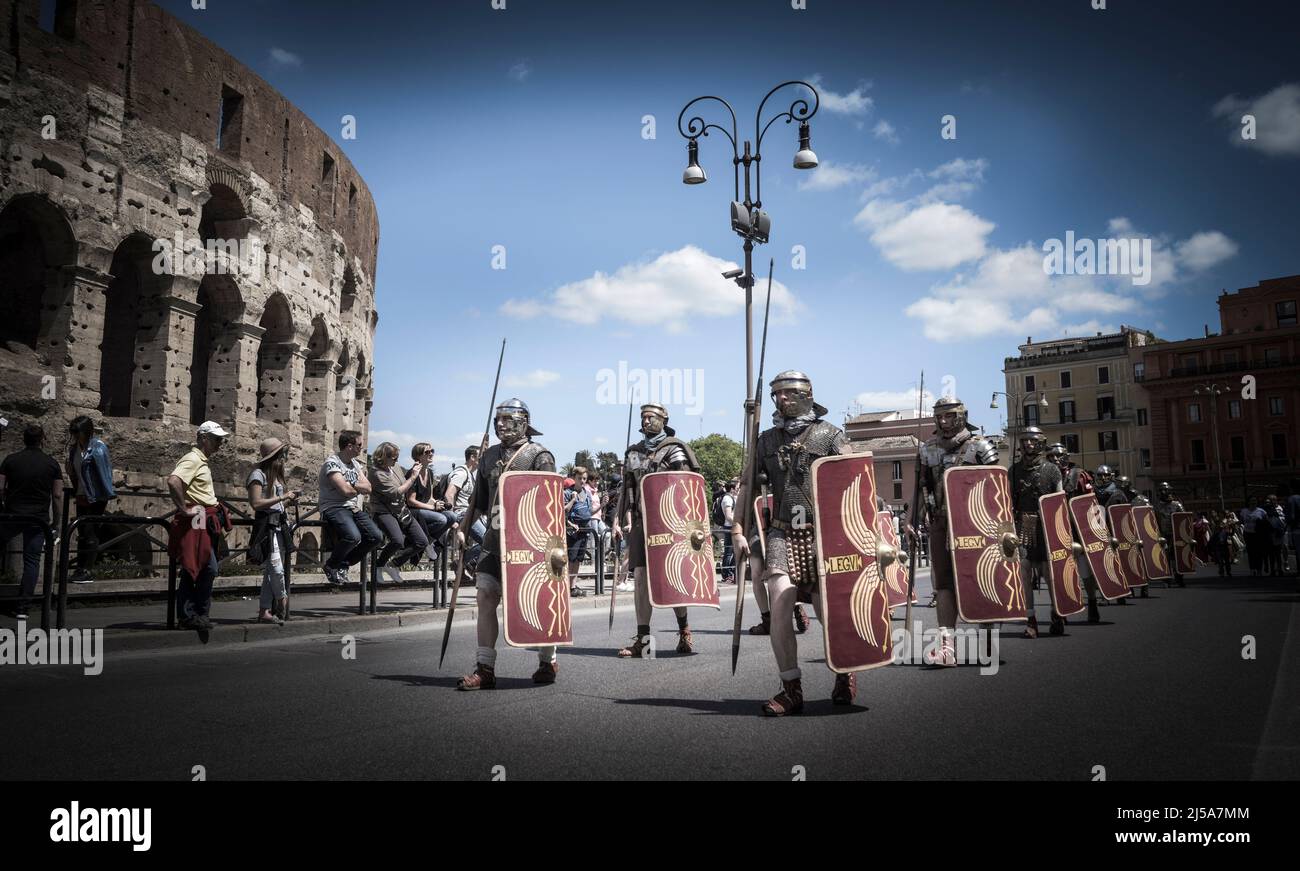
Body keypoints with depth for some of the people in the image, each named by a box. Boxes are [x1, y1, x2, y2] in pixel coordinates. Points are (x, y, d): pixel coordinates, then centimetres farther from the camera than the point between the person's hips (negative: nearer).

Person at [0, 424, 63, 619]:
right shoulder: (52, 464, -1)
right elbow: (58, 496, -1)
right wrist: (57, 523, 6)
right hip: (39, 519, 0)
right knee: (32, 561, 4)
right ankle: (23, 607, 3)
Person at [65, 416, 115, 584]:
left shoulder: (98, 448, -14)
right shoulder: (74, 447, 7)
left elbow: (105, 473, -16)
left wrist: (106, 499, -17)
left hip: (96, 498, -7)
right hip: (82, 497, 7)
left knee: (90, 534, -4)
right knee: (82, 534, 11)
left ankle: (88, 571, 1)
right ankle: (80, 570, 16)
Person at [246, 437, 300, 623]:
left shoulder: (275, 475, 18)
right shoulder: (258, 474, -8)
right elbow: (256, 503, -15)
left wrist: (289, 500, 3)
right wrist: (282, 498, -13)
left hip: (279, 526, 9)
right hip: (266, 526, -9)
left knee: (271, 572, 7)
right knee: (276, 568, -11)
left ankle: (264, 612, 10)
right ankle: (283, 601, 9)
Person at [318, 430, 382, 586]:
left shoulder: (355, 464, 17)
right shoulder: (332, 462, -10)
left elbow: (368, 488, 8)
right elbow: (346, 490, -20)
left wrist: (351, 485, -8)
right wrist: (360, 487, 1)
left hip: (353, 508, 8)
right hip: (334, 508, -8)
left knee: (377, 537, -10)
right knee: (353, 536, -33)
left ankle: (343, 564, 7)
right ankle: (330, 566, -4)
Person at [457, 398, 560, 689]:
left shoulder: (539, 456, -5)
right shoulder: (489, 456, 14)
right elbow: (480, 499, 22)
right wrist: (461, 526, 11)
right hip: (495, 540, 6)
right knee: (485, 597, -2)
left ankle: (548, 662, 23)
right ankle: (485, 669, 4)